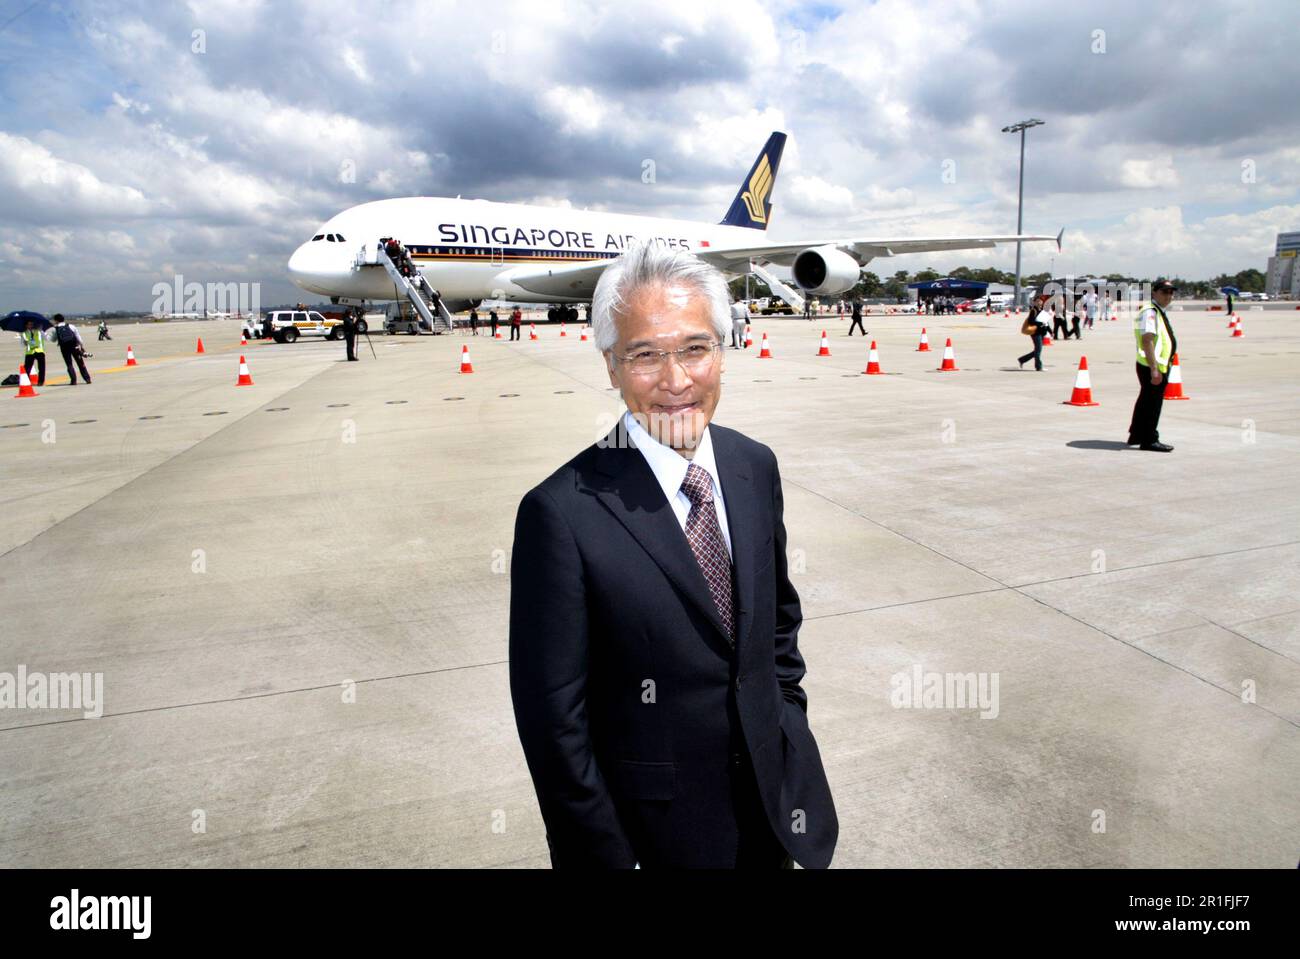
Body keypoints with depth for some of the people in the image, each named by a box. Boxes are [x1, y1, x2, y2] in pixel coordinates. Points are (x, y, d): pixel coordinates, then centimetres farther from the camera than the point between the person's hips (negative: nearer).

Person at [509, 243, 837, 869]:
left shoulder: (756, 466, -5)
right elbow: (554, 719, -18)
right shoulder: (561, 514, -24)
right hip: (652, 827, -5)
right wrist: (608, 856, -12)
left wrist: (787, 723, 6)